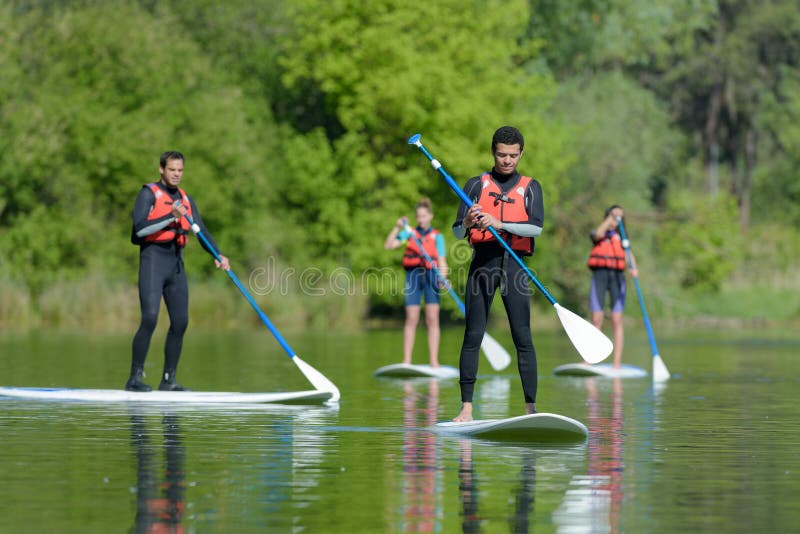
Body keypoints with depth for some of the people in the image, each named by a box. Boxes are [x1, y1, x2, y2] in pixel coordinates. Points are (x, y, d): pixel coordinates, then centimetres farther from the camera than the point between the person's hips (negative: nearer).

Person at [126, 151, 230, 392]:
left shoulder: (186, 200, 18)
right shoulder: (149, 193, 0)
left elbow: (202, 231, 12)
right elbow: (139, 227, -13)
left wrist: (218, 255, -5)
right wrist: (170, 217, -21)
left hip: (176, 263, 6)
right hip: (154, 257, -6)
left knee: (180, 322, 2)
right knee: (150, 318, -17)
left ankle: (168, 379, 10)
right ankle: (135, 377, -13)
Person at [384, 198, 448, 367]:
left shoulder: (437, 236, 9)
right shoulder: (409, 233, 11)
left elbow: (442, 262, 2)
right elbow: (388, 245, 2)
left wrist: (443, 278, -16)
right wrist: (397, 228, -9)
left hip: (431, 276, 0)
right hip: (413, 275, 0)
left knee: (432, 319, -4)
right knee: (411, 319, -4)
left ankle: (434, 362, -4)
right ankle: (406, 361, -3)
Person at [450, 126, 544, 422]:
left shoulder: (530, 187, 13)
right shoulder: (476, 184, 13)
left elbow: (536, 227, -5)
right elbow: (457, 232, 6)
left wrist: (500, 224, -19)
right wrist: (468, 223, -18)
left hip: (514, 264, 0)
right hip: (482, 261, 0)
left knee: (523, 337, -4)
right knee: (473, 335, -4)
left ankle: (531, 407, -3)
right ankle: (466, 408, -4)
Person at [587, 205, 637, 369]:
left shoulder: (621, 237, 17)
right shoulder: (596, 234, 12)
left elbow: (629, 255, 1)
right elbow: (598, 234, -14)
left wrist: (633, 268, -19)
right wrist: (611, 217, -15)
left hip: (617, 276, 2)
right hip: (599, 275, -2)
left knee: (617, 321, -3)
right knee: (596, 321, -6)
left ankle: (617, 365, -4)